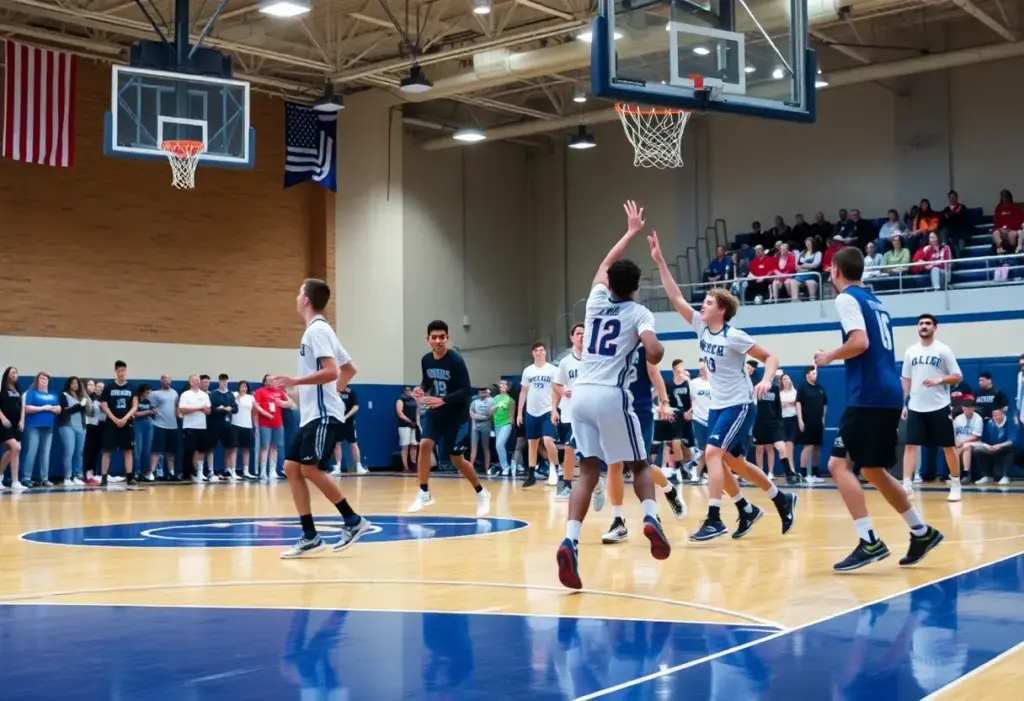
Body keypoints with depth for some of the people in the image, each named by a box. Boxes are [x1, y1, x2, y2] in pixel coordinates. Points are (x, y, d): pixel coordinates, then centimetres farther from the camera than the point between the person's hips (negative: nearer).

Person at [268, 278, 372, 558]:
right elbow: (350, 369, 26)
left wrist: (295, 381, -23)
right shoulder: (318, 331, 20)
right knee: (291, 468, 3)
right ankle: (310, 536, 3)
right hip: (311, 415, 10)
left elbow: (331, 371, -23)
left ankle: (353, 521, -4)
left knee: (310, 468, -14)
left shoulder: (317, 329, -11)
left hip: (323, 415, -10)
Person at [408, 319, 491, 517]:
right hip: (435, 412, 5)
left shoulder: (456, 360, -20)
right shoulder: (426, 360, -3)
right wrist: (421, 389, -9)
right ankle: (424, 494, -3)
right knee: (424, 445, -15)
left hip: (456, 415, -5)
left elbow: (466, 390, -23)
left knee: (457, 459, 2)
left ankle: (482, 494, 23)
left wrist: (443, 400, -33)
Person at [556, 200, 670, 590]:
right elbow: (654, 351, -15)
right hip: (612, 396, -4)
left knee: (588, 472, 4)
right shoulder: (639, 313, 4)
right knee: (639, 464, 15)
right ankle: (651, 518, -10)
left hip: (581, 394, 4)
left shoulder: (596, 300, 16)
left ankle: (570, 541, -16)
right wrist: (656, 354, 8)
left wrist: (630, 232, 45)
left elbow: (604, 267, 37)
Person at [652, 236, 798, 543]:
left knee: (712, 454, -19)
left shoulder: (735, 337, -16)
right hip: (718, 405, 8)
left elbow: (770, 357, -10)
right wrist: (660, 261, -9)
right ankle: (782, 500, 29)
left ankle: (714, 519, -17)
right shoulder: (701, 326, 1)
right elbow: (676, 298, -3)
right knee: (732, 462, 13)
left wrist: (766, 380, -30)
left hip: (739, 405, -8)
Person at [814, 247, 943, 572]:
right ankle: (922, 532, 23)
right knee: (873, 470, 18)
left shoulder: (847, 298, -5)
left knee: (840, 464, -8)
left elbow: (860, 342, -19)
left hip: (868, 396, -9)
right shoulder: (874, 300, 21)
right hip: (889, 394, 9)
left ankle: (870, 542, -17)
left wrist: (829, 357, -5)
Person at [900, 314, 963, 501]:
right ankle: (907, 484, -7)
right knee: (910, 445, -6)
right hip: (916, 407, 3)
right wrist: (904, 403, 8)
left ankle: (955, 484, 17)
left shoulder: (943, 350, -2)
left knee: (948, 446, 5)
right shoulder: (910, 352, 9)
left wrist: (939, 381, -20)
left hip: (940, 407, -3)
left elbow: (958, 377, -3)